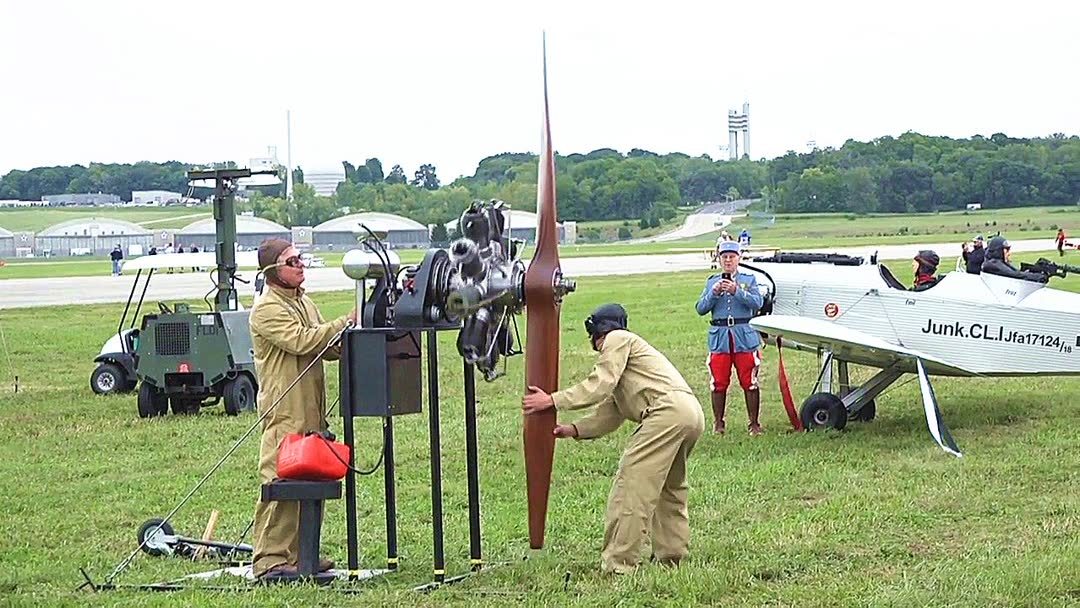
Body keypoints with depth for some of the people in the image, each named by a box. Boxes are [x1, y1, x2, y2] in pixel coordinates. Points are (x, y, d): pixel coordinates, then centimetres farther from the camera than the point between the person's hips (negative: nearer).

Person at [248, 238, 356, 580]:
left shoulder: (303, 301, 19)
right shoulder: (266, 309, -9)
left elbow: (323, 347, 23)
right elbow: (302, 340, -21)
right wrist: (346, 323, -17)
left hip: (311, 407, 9)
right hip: (284, 410, -9)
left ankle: (301, 554, 19)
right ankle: (270, 561, -9)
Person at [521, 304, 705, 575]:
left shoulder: (618, 339, 9)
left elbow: (599, 386, -4)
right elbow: (610, 414, 30)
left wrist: (552, 400, -1)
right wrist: (574, 430, 23)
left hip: (668, 409, -10)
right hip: (693, 413, 10)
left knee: (631, 485, -9)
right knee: (670, 487, 22)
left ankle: (618, 563, -11)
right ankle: (671, 555, 26)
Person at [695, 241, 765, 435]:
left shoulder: (749, 280, 9)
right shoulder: (712, 282, 14)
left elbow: (758, 303, -6)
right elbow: (701, 309, 5)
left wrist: (737, 291, -18)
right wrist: (714, 293, -11)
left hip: (745, 336, -1)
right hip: (719, 337, 1)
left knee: (750, 383, -1)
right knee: (719, 383, 3)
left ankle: (754, 423, 8)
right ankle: (718, 423, 14)